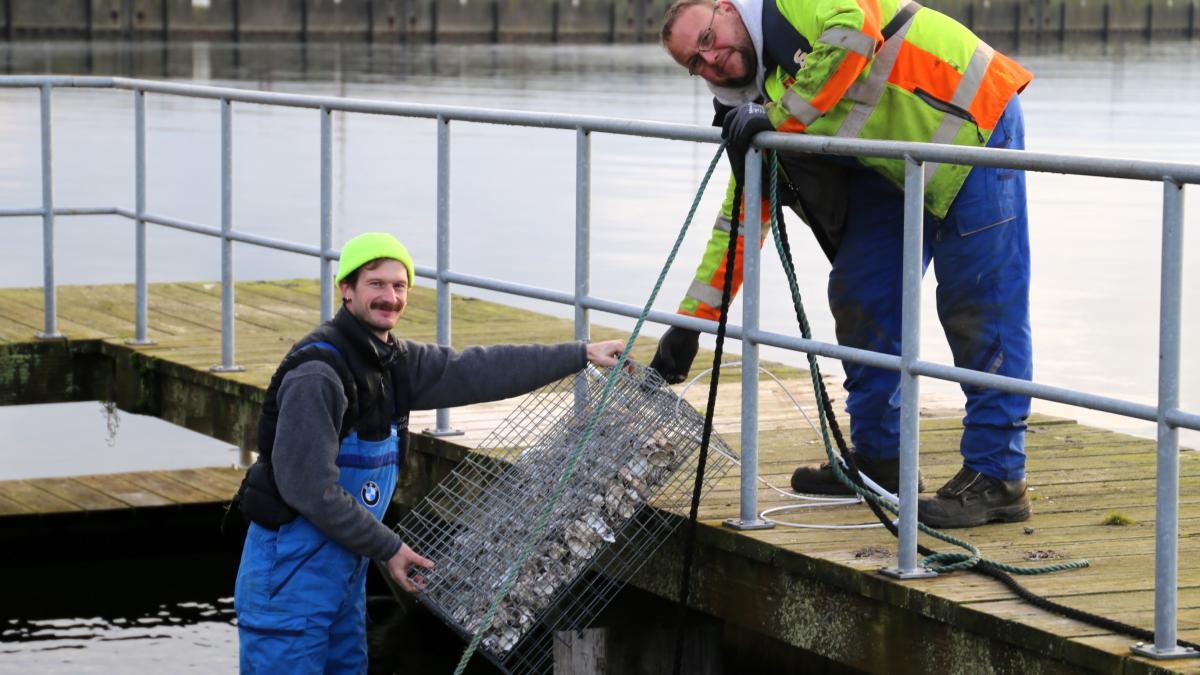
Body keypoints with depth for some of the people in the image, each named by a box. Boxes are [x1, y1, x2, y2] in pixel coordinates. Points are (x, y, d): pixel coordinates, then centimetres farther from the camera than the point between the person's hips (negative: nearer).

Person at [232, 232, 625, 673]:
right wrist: (388, 547, -14)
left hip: (344, 570, 9)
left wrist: (583, 354, 12)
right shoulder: (317, 373, -20)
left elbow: (479, 372, 11)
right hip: (289, 571, -9)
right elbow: (310, 487, -22)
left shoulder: (395, 363, 8)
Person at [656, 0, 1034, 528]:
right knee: (859, 293, 9)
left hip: (974, 124, -9)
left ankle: (996, 479, -7)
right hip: (899, 168, 9)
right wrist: (690, 320, 8)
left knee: (981, 311, -10)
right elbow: (740, 218, 11)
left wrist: (780, 116, -22)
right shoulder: (759, 101, 8)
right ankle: (878, 459, 20)